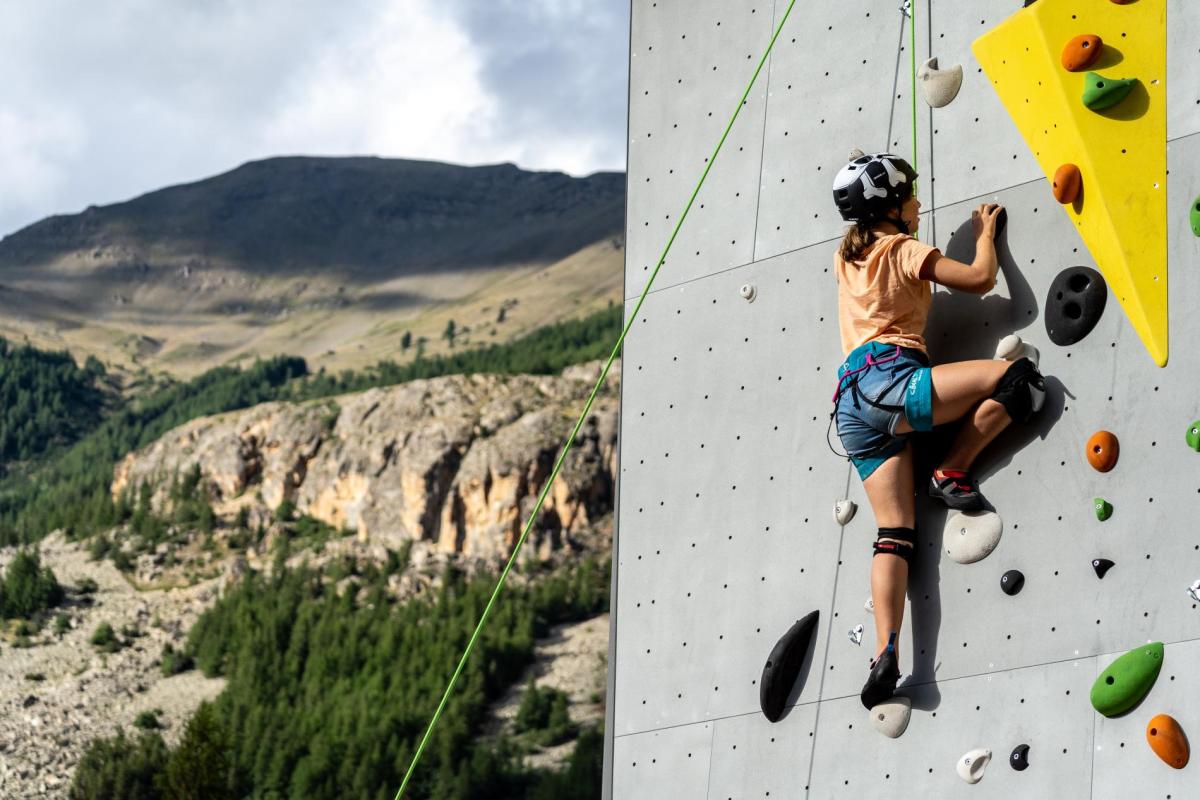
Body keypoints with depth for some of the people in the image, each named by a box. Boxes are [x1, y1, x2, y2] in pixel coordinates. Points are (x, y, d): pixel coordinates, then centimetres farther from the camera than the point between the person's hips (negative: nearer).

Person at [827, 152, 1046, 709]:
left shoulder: (847, 255, 23)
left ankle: (885, 654, -17)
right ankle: (952, 474, -5)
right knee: (1016, 376, -15)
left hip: (852, 402, 8)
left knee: (894, 533, 0)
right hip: (888, 380, -8)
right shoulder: (904, 250, 2)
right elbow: (980, 278, 1)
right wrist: (986, 233, 18)